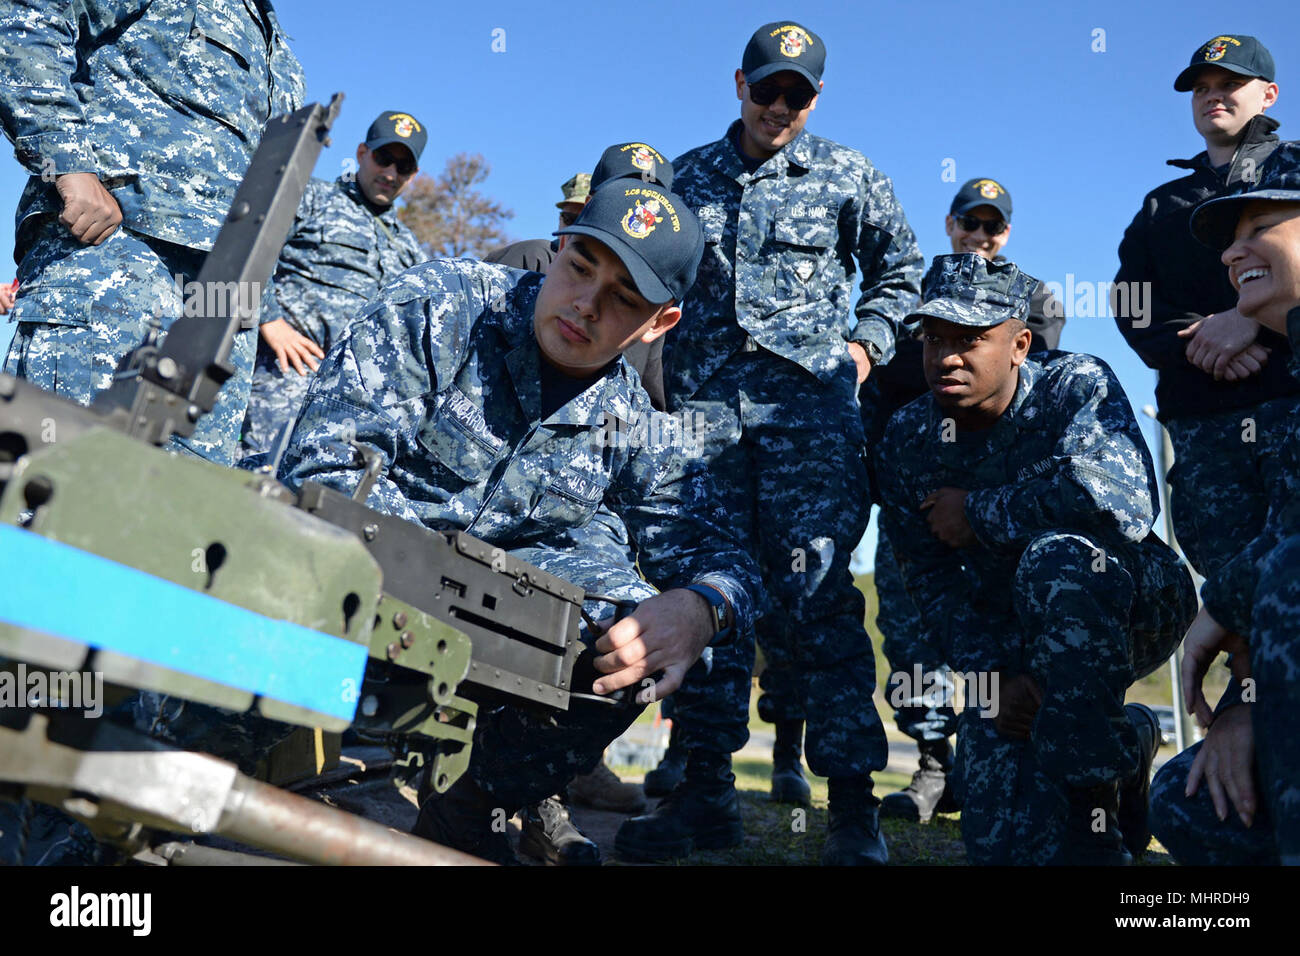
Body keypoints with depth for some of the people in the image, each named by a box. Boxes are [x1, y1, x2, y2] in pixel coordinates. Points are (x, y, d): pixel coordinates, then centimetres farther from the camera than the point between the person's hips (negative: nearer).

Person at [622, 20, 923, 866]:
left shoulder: (847, 176, 14)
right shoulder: (686, 178, 18)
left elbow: (901, 267, 22)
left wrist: (866, 342, 7)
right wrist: (660, 370, 12)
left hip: (809, 394, -2)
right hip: (703, 398, 2)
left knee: (814, 588, -10)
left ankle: (852, 798, -4)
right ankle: (707, 787, 4)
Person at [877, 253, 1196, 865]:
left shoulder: (1075, 385, -17)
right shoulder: (908, 438, -6)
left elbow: (1124, 502, -38)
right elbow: (931, 584, -5)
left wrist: (977, 514, -26)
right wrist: (991, 673, -21)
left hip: (1135, 605, -3)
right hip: (1012, 642, 4)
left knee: (1055, 555, -39)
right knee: (1001, 842, -9)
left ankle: (1094, 799, -21)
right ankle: (1128, 741, 20)